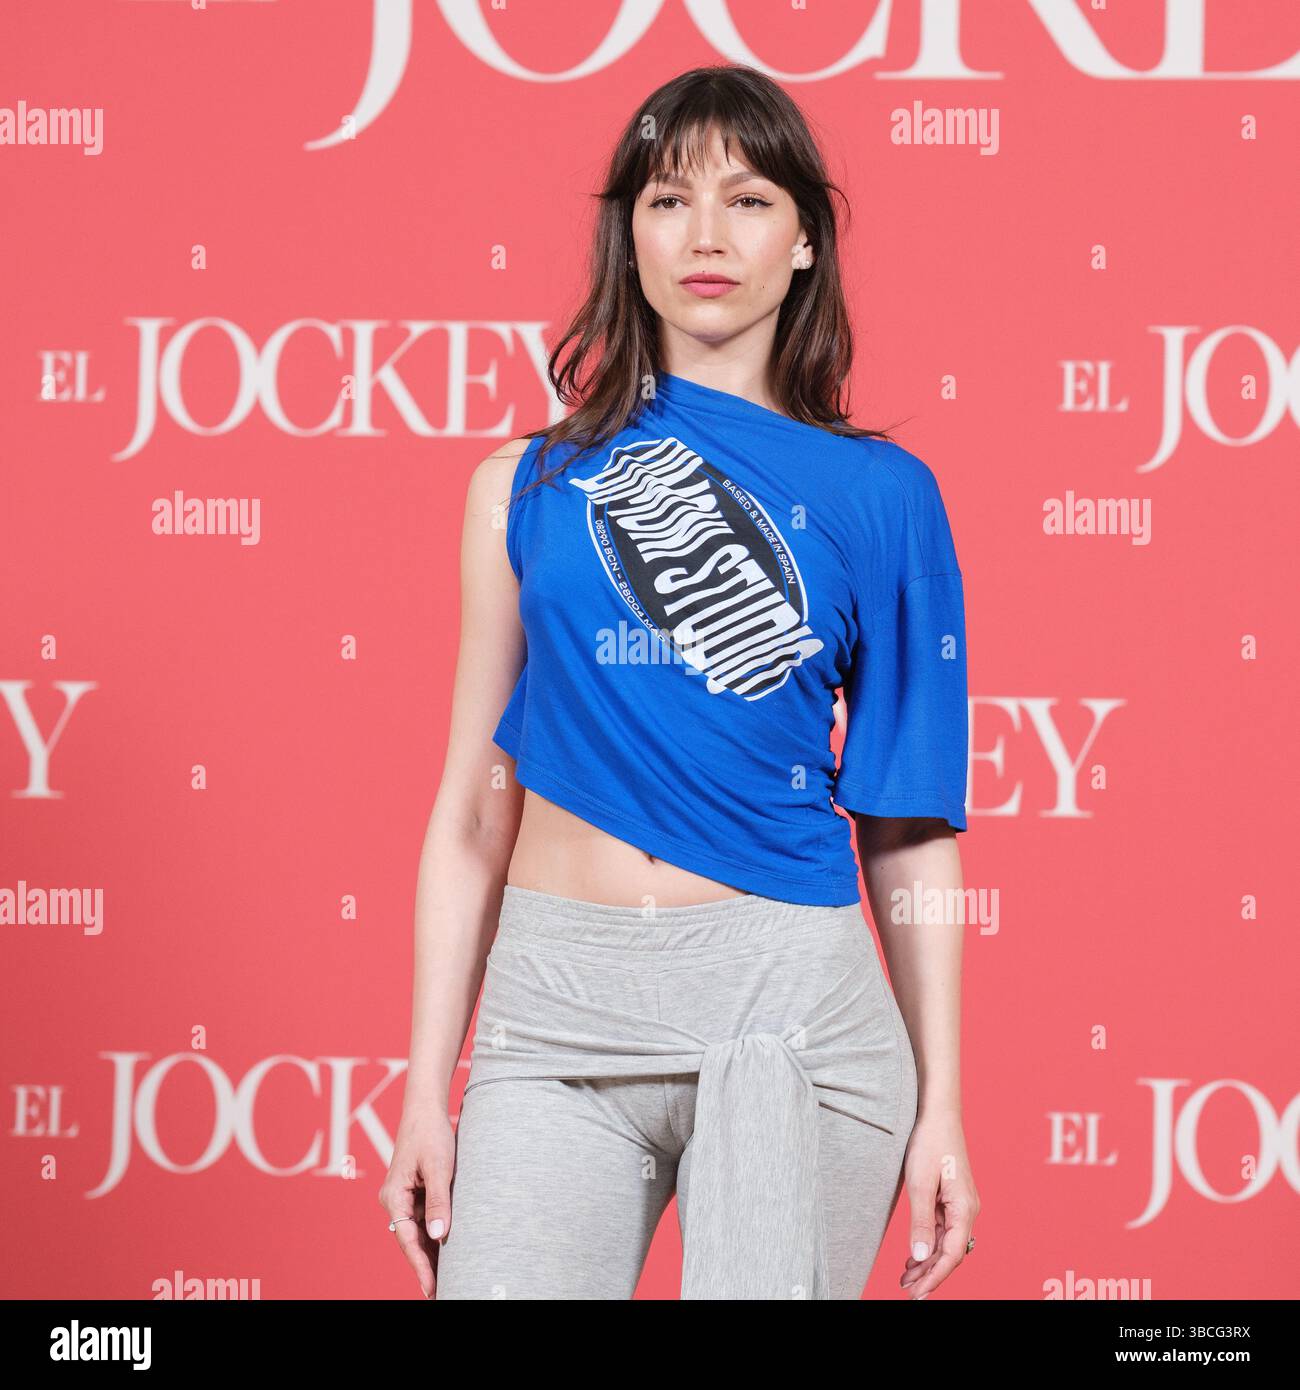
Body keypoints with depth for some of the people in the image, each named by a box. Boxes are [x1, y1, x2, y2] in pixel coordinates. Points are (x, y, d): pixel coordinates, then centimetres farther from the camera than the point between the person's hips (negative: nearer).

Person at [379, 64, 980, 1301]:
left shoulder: (877, 494, 4)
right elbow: (475, 810, 9)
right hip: (557, 1010, 1)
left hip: (788, 1009, -1)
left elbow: (909, 827, 4)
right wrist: (429, 1089, 4)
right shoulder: (526, 489, 8)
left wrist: (940, 1104, 0)